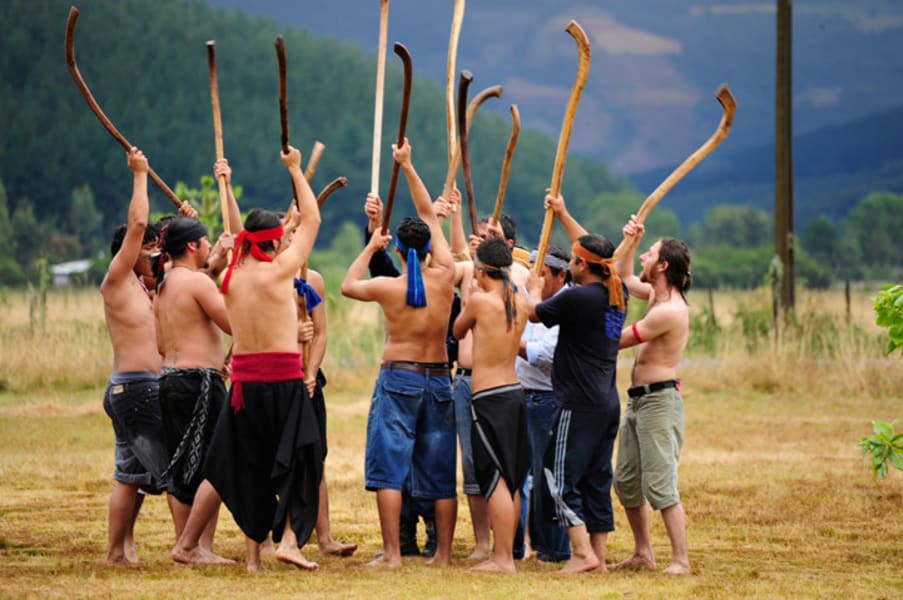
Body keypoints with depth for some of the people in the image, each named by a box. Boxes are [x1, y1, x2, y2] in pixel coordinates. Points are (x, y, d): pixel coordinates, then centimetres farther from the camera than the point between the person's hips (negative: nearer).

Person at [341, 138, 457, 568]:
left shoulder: (387, 287, -8)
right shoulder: (445, 276, -3)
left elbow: (348, 286, 14)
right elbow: (430, 215, 7)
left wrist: (370, 247, 24)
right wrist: (407, 167, 12)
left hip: (398, 377, -3)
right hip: (438, 379, 3)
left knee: (389, 467, -4)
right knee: (440, 472, 9)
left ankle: (392, 552, -11)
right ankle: (444, 552, 11)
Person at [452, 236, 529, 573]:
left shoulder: (479, 299, -13)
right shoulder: (520, 302, 4)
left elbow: (457, 332, 4)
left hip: (489, 396, -7)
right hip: (515, 390, 7)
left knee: (496, 479, -6)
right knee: (511, 481, 13)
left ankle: (503, 558, -7)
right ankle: (505, 552, 21)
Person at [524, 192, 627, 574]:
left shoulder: (577, 298, -17)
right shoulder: (617, 294, 6)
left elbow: (534, 313, -2)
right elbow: (595, 252, 23)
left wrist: (534, 289, 19)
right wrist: (563, 215, 30)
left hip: (579, 404, -8)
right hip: (608, 402, 8)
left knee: (560, 477, -4)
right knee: (597, 480, 12)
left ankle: (582, 553, -11)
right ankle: (599, 555, 14)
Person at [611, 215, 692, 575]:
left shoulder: (669, 311, -19)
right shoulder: (655, 295, 10)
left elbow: (616, 341, -15)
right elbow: (623, 276, 30)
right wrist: (631, 241, 15)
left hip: (660, 400, -10)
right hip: (638, 399, 10)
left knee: (660, 485, -12)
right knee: (626, 481, 13)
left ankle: (680, 559, -11)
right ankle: (643, 553, 20)